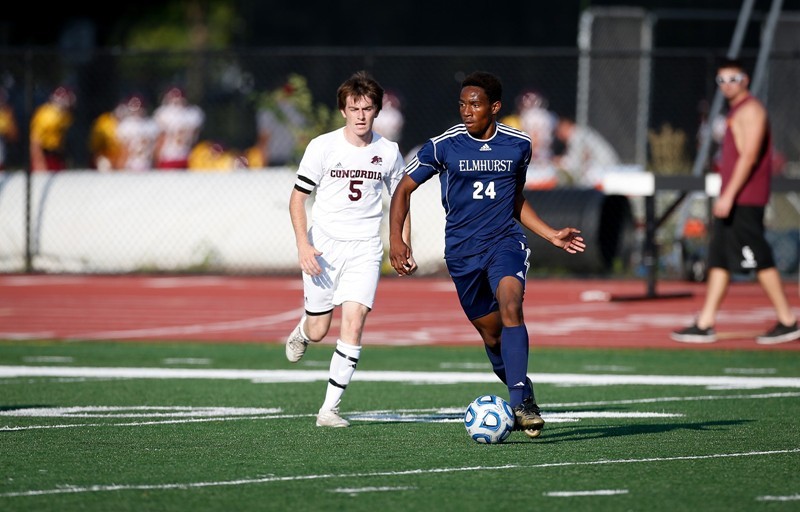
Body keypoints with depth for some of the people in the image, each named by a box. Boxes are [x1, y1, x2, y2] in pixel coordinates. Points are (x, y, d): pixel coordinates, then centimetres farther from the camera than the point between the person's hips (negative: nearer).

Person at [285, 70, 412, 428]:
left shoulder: (388, 152, 2)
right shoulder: (322, 147, -5)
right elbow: (297, 198, 0)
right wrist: (303, 245, -12)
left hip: (365, 250, 1)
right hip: (323, 247, -1)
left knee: (353, 325, -15)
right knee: (318, 332, 5)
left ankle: (330, 408, -10)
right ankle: (301, 330, 45)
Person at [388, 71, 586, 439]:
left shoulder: (518, 145, 3)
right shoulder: (443, 146, -5)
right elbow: (404, 189, 3)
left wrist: (552, 235, 14)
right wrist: (396, 239, -9)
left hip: (506, 240, 0)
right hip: (462, 250, 0)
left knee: (510, 307, -26)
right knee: (491, 333, 5)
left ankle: (520, 401, -33)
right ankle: (523, 394, 28)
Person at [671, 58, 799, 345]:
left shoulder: (751, 110, -11)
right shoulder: (736, 112, 18)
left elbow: (749, 156, -19)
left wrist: (729, 196, -23)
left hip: (744, 200, -10)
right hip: (732, 200, 10)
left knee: (759, 260, -7)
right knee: (718, 259, 7)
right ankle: (705, 325, 8)